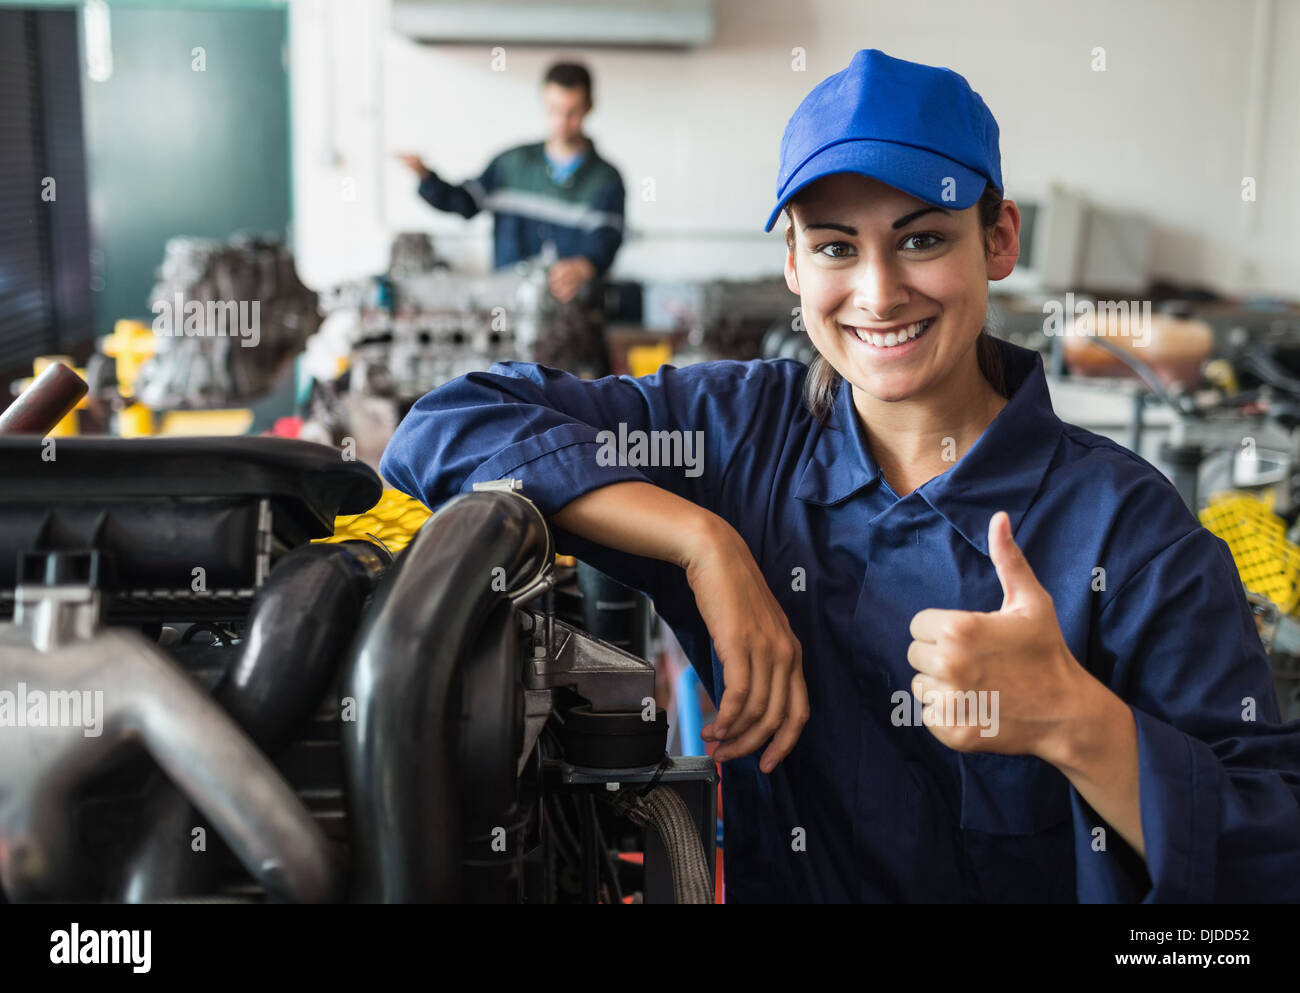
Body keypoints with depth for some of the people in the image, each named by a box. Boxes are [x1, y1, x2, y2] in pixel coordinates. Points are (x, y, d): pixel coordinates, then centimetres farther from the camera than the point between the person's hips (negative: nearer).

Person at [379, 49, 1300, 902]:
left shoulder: (1127, 525, -7)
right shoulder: (737, 428, -1)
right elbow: (449, 425, -6)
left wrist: (1073, 722, -27)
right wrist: (705, 541, -14)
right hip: (763, 883, 2)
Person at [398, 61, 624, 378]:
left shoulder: (605, 179, 4)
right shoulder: (513, 163, 14)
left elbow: (606, 241, -11)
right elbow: (464, 202, 9)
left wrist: (583, 267, -35)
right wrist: (425, 176, -10)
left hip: (571, 312, -2)